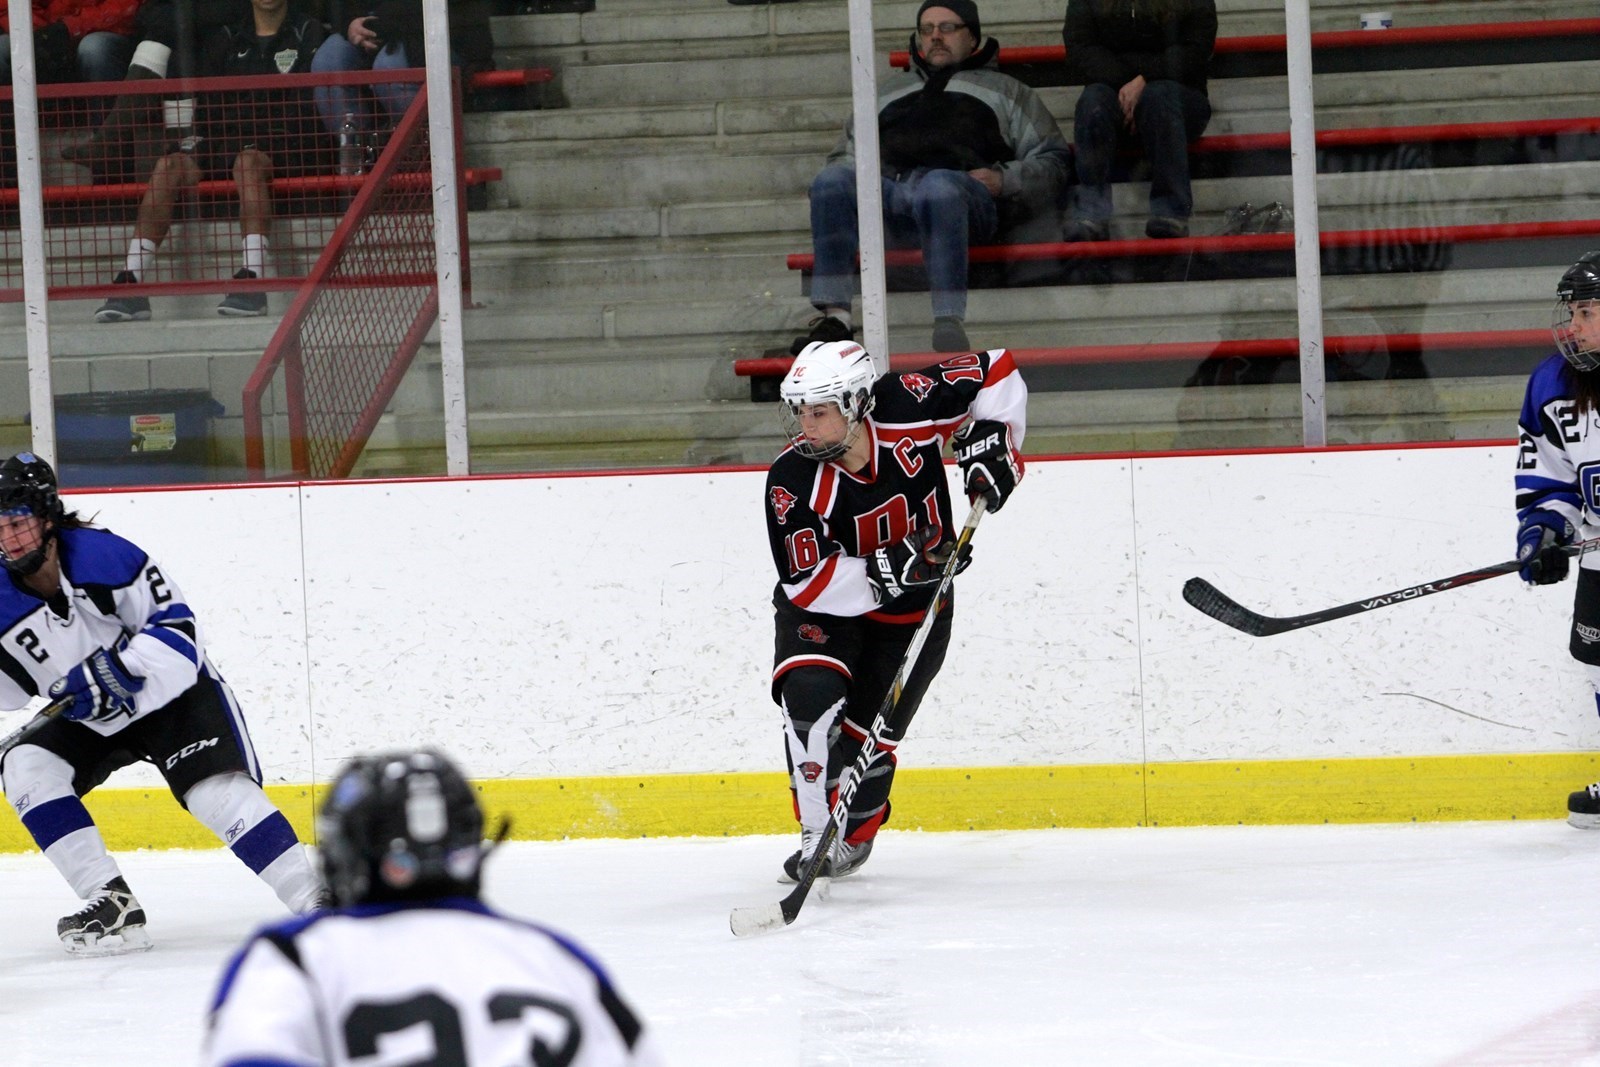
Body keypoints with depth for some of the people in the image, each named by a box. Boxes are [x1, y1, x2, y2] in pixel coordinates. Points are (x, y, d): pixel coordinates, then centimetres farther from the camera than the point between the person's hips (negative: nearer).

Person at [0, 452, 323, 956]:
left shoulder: (103, 556, -24)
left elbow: (176, 626, -22)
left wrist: (115, 671, -33)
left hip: (173, 693, -5)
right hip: (89, 721, 5)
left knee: (217, 792, -24)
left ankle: (316, 901, -22)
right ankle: (113, 904, -15)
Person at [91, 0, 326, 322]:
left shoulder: (308, 34, 6)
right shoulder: (225, 40, 19)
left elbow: (307, 105, -5)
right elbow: (210, 107, 12)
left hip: (289, 151, -4)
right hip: (231, 145, 4)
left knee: (249, 160, -36)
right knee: (171, 165, -22)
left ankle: (252, 280, -49)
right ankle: (130, 283, -31)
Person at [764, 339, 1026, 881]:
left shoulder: (905, 408, -22)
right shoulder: (793, 480, -25)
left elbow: (995, 370, -7)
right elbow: (807, 583, -29)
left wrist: (989, 441, -17)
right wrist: (887, 570, -40)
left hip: (913, 611, 1)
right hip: (827, 608, -1)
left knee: (867, 735, -4)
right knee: (811, 693, -27)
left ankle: (853, 836, 23)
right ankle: (816, 837, -15)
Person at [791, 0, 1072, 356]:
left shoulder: (1003, 90, 31)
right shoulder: (890, 93, 41)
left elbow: (1052, 161, 21)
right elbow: (846, 154, 39)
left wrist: (1003, 180, 0)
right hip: (888, 186, 3)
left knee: (938, 188, -42)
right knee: (831, 181, -31)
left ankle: (950, 324, -51)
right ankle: (833, 317, -39)